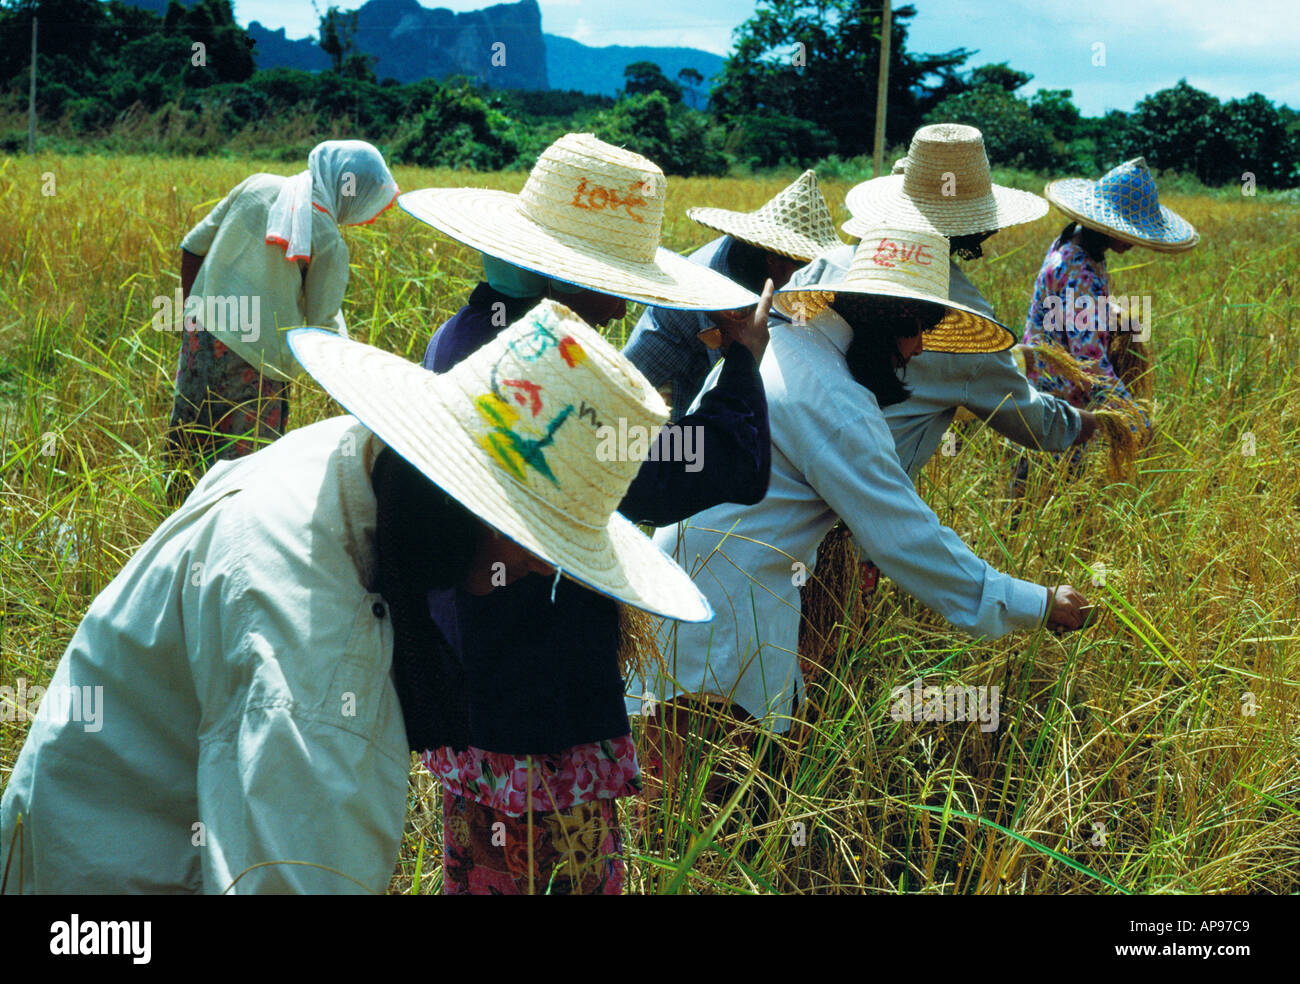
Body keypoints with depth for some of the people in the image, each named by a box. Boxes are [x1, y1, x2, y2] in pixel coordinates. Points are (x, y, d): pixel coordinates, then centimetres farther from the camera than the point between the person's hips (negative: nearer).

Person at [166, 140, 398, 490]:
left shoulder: (256, 186, 3)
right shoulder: (329, 243, -13)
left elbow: (193, 246, 10)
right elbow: (323, 324, -7)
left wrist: (193, 313, 20)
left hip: (202, 335, 6)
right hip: (260, 363, -6)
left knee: (187, 446, 17)